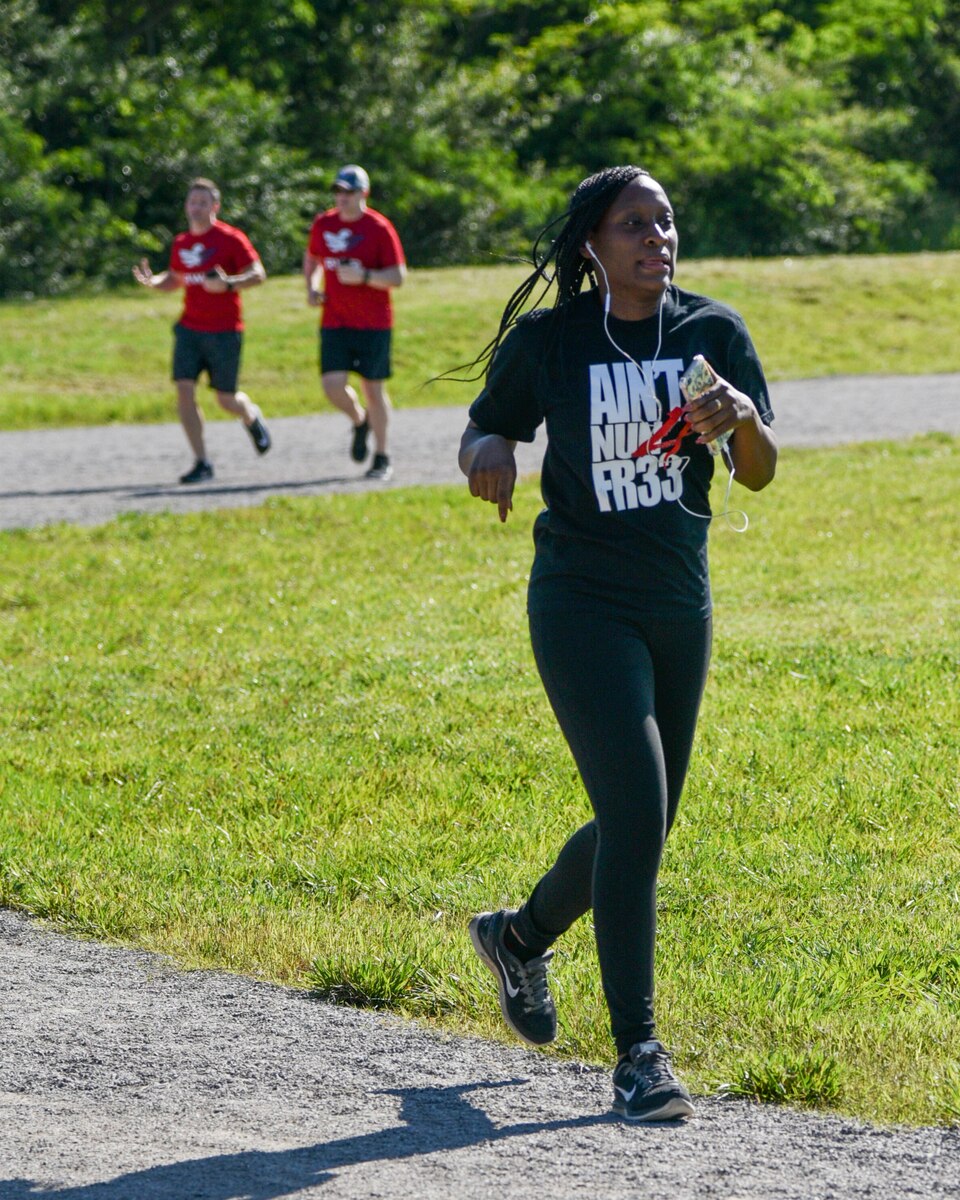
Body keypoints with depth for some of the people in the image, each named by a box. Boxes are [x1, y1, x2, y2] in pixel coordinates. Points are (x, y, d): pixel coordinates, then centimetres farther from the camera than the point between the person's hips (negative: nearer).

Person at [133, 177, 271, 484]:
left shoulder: (230, 238, -8)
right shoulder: (181, 244, 10)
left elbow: (258, 274, -9)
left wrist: (228, 284, -26)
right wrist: (151, 281, 3)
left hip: (224, 331, -5)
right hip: (189, 329, 5)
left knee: (226, 399, 2)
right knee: (184, 389, -11)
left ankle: (252, 417, 40)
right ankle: (202, 463, -5)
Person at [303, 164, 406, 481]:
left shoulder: (379, 228, -8)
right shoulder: (323, 224, 6)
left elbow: (398, 276, -10)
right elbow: (311, 257, 26)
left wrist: (364, 277, -24)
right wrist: (311, 288, 9)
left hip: (374, 324, -3)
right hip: (334, 322, 3)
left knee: (373, 387, 2)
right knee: (333, 385, -10)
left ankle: (382, 459, 15)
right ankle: (360, 421, 23)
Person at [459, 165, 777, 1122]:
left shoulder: (713, 332, 0)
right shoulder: (547, 343, -6)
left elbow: (760, 475, 0)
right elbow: (484, 432, 6)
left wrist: (744, 418, -22)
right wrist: (487, 451, -17)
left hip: (679, 602, 5)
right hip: (581, 603, -5)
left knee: (642, 822, 14)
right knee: (635, 811, -16)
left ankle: (521, 935, 44)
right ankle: (637, 1055, -9)